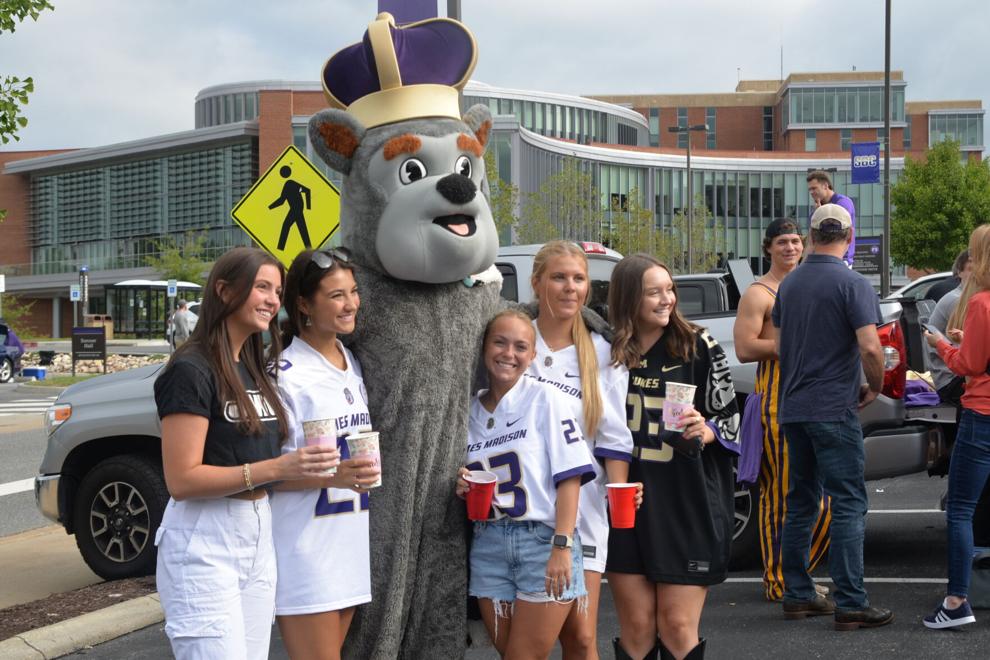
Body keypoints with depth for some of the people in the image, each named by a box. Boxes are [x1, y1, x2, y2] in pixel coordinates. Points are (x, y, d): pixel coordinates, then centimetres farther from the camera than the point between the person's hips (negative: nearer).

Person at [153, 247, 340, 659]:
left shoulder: (252, 368, 15)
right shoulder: (191, 370, -12)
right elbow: (181, 480, -18)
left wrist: (305, 467, 4)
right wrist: (275, 468, -25)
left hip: (258, 534, 8)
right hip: (204, 544, -8)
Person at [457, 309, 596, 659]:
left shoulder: (545, 399, -4)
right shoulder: (470, 411, 10)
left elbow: (569, 477, -9)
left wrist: (562, 546, -17)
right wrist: (462, 490, -4)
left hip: (543, 540, -5)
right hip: (488, 545, 5)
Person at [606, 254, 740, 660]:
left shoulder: (698, 347, -2)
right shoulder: (609, 353, 3)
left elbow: (730, 420, 1)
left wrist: (705, 431, -20)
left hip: (688, 506, -2)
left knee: (678, 627, -1)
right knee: (636, 627, 6)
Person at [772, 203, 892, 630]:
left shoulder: (789, 284, 10)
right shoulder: (852, 284, -12)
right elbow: (870, 347, -20)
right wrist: (874, 387, -3)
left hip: (793, 408, 7)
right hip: (834, 410, -7)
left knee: (801, 503, 14)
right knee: (848, 505, -4)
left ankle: (797, 595, 18)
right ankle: (850, 604, -5)